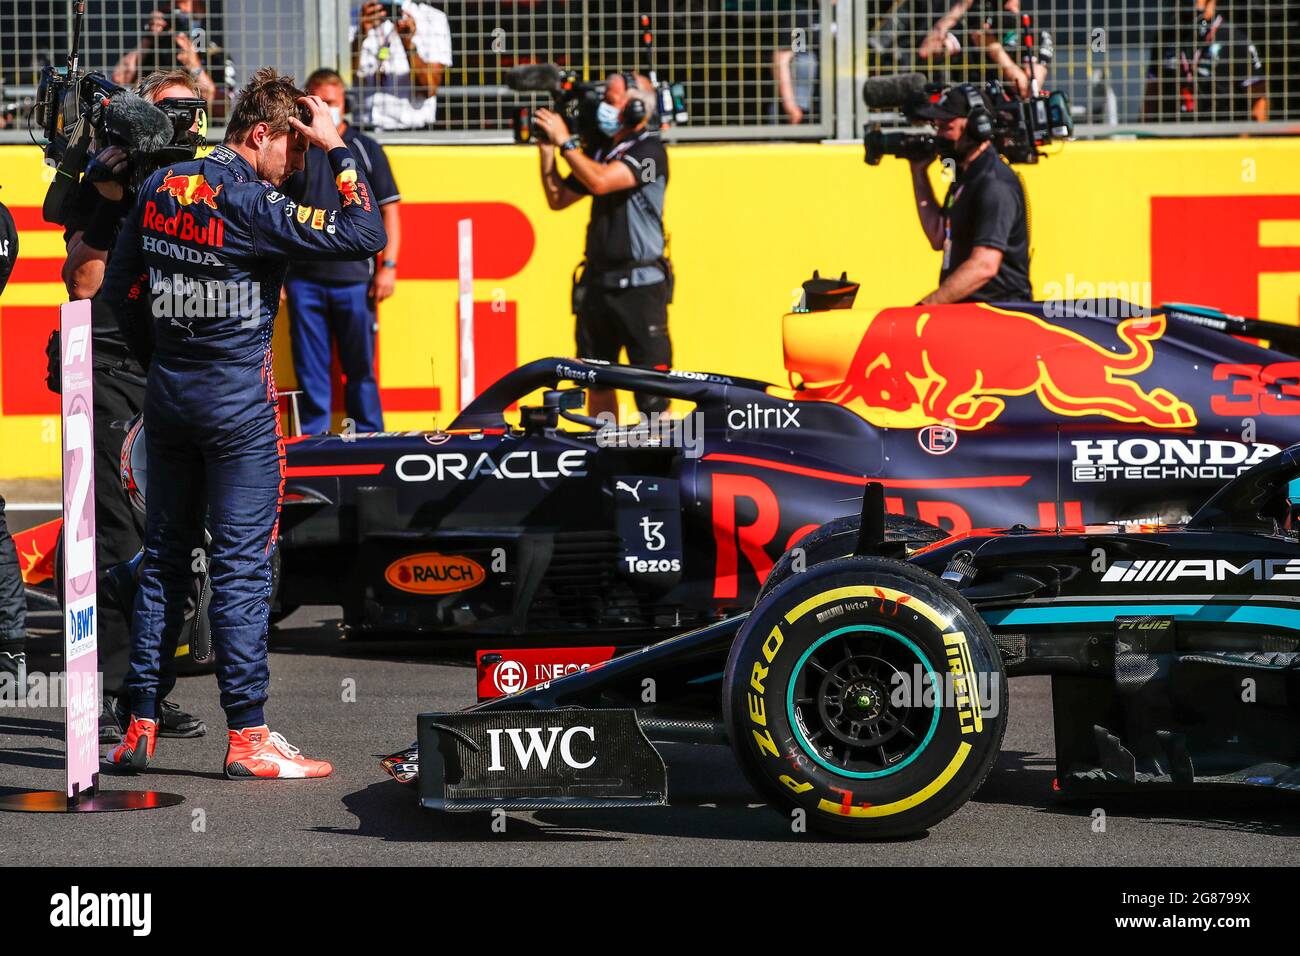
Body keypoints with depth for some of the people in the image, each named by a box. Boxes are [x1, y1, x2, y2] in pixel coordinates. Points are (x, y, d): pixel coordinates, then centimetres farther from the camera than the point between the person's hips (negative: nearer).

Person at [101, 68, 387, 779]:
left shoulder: (159, 189, 5)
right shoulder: (252, 205, -16)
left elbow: (122, 287, 12)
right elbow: (365, 236, -20)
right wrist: (337, 148, -12)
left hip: (168, 399, 7)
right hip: (239, 406, -7)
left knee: (164, 559, 12)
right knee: (242, 566, -4)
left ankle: (139, 728, 13)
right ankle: (247, 738, -3)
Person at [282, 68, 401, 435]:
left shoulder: (365, 149, 8)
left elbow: (389, 210, 6)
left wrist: (388, 266, -3)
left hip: (354, 278, -1)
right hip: (303, 278, 1)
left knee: (361, 367, 3)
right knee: (309, 368, 3)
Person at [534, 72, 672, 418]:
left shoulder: (649, 151, -9)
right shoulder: (602, 150, 14)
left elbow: (601, 181, -23)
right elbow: (558, 198, 18)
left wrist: (565, 140, -13)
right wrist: (547, 149, 7)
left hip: (640, 285, -8)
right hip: (598, 282, 8)